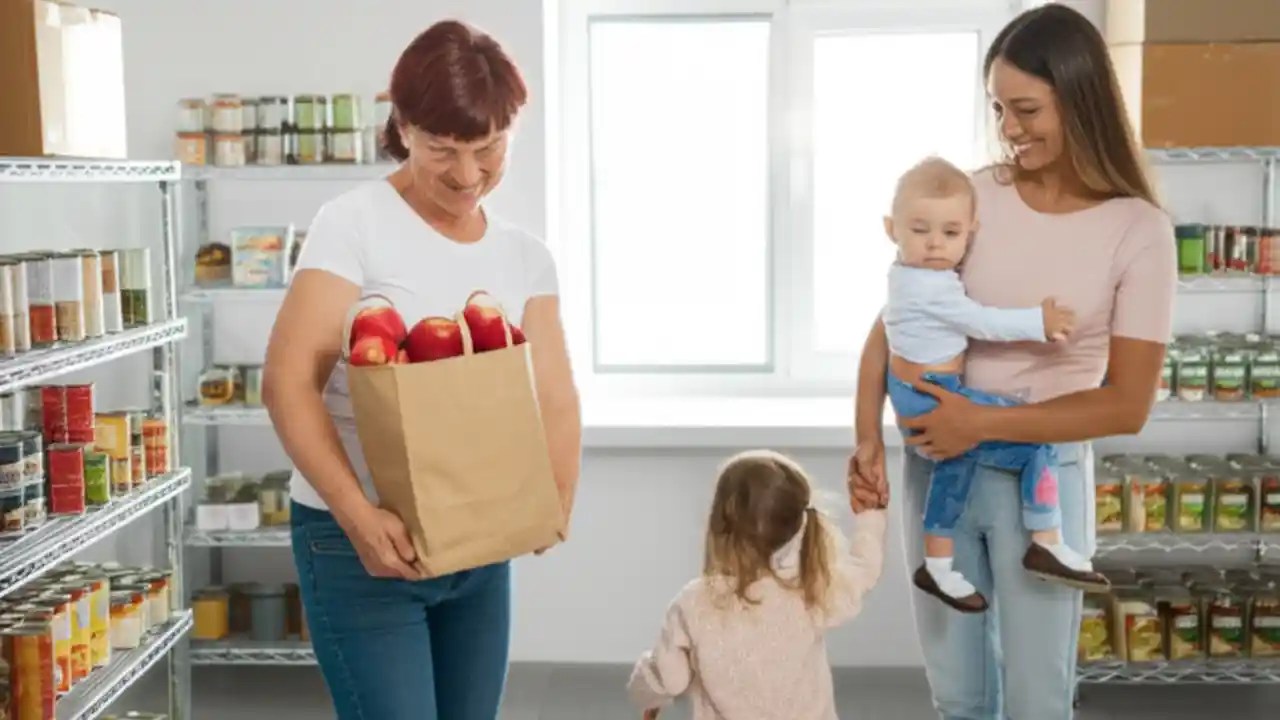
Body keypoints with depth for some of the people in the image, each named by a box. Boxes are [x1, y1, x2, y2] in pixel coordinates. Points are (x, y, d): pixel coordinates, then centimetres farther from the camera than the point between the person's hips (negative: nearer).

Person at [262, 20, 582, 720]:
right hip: (359, 541, -5)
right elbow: (288, 382, -15)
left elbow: (555, 399, 3)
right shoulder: (353, 225, -10)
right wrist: (359, 517, -24)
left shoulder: (524, 255, 6)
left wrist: (556, 500, -15)